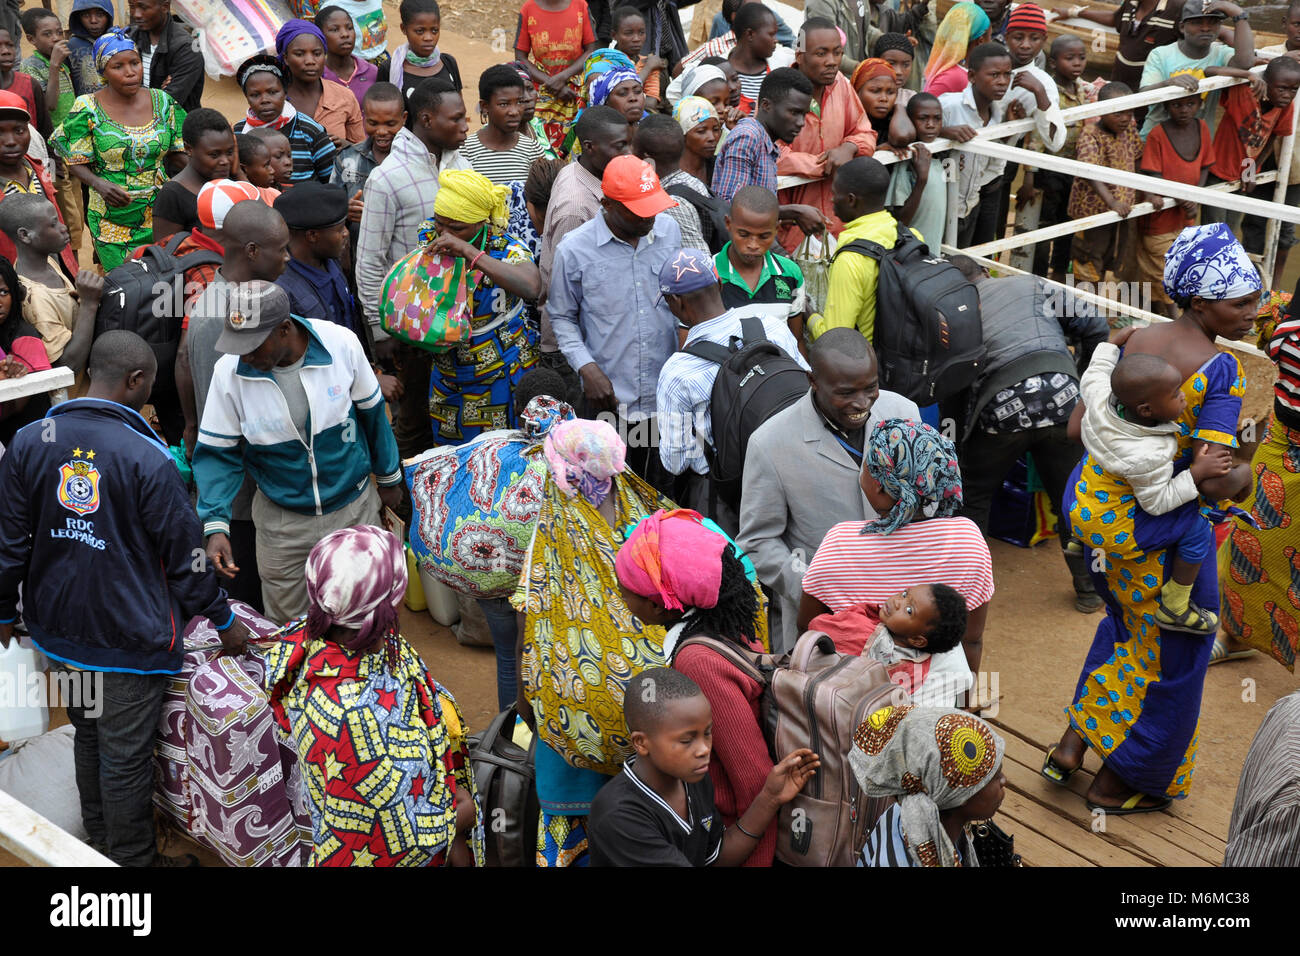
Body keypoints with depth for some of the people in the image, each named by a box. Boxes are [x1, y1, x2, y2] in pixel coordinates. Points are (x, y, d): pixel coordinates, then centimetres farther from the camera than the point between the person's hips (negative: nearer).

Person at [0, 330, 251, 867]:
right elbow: (184, 556, -13)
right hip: (130, 637, -6)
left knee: (88, 736, 24)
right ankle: (134, 859, 27)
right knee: (126, 758, 10)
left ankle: (101, 842, 43)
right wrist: (224, 620, 1)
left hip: (56, 628, 6)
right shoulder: (147, 457, -20)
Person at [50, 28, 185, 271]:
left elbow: (178, 153, 11)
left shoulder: (163, 102, 2)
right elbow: (77, 163, -2)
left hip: (160, 214, 3)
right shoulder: (88, 110, -6)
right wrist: (99, 184, -22)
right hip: (112, 220, -2)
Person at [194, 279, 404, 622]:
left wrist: (389, 478, 12)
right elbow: (218, 452, -8)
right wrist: (215, 526, -20)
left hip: (354, 509, 0)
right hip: (282, 521, 0)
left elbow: (371, 413, 0)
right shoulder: (229, 371, -17)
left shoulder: (341, 344, -17)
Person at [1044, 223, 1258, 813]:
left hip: (1089, 503, 7)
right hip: (1151, 528, -7)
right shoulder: (1220, 372, -20)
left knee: (1126, 623, 31)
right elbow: (1214, 480, -27)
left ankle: (1072, 744, 33)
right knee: (1168, 653, 17)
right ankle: (1117, 783, 30)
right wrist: (1243, 479, -5)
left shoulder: (1133, 341, -1)